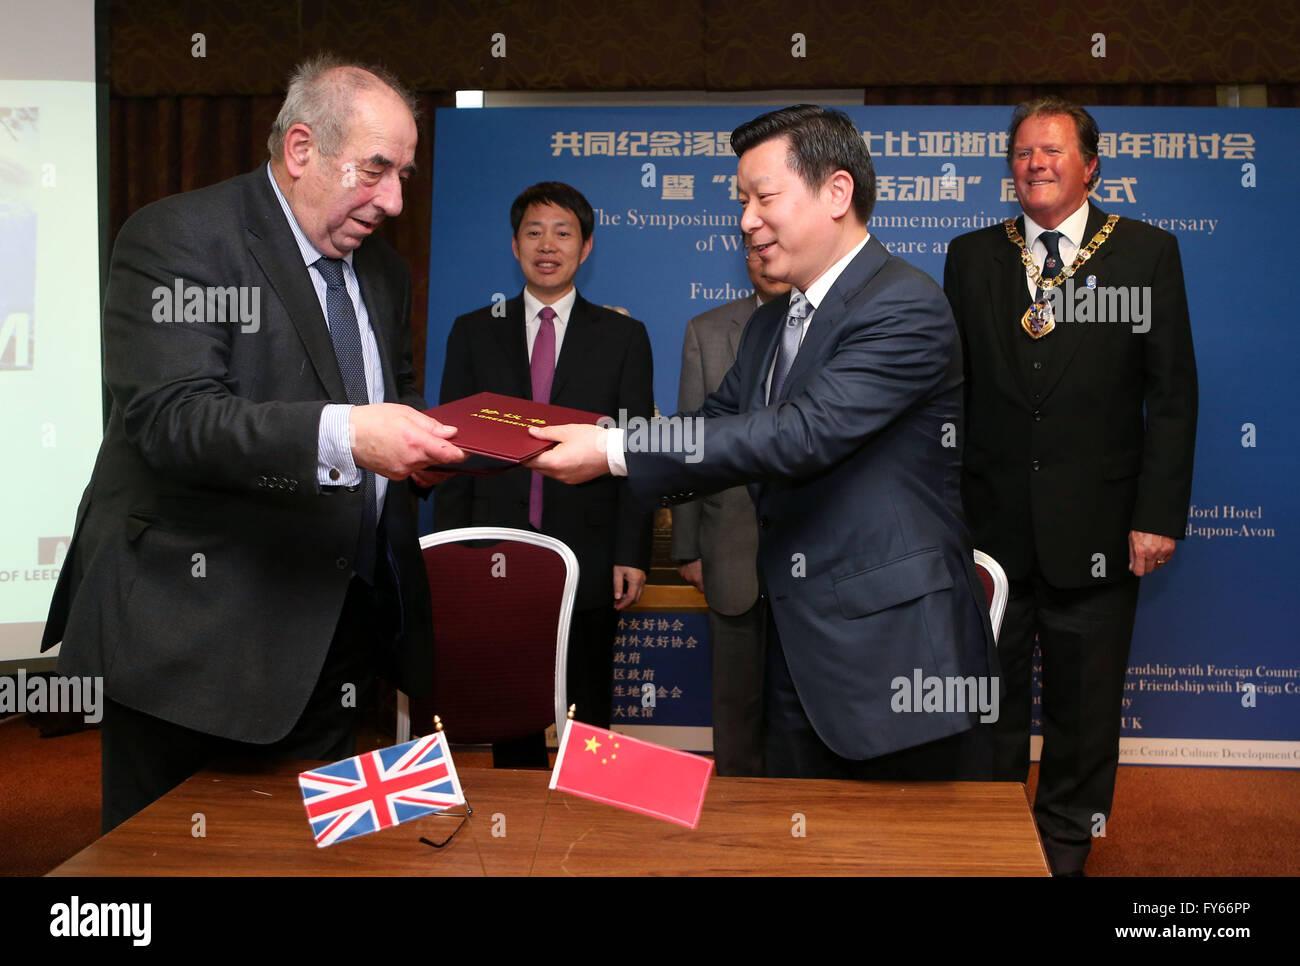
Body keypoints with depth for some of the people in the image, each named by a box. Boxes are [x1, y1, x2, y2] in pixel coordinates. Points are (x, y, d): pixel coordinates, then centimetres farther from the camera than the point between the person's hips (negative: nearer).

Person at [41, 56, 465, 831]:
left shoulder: (383, 271, 15)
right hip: (196, 631, -6)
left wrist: (422, 444, -1)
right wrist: (341, 435, -35)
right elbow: (168, 416, -22)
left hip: (333, 635, 6)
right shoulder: (177, 237, -9)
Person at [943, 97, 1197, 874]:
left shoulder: (1147, 252, 1)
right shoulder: (972, 256, 7)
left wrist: (1160, 515, -9)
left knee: (1084, 711, 12)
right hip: (990, 526, 2)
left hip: (1096, 531, -1)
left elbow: (1173, 392, -2)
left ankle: (1066, 849, 32)